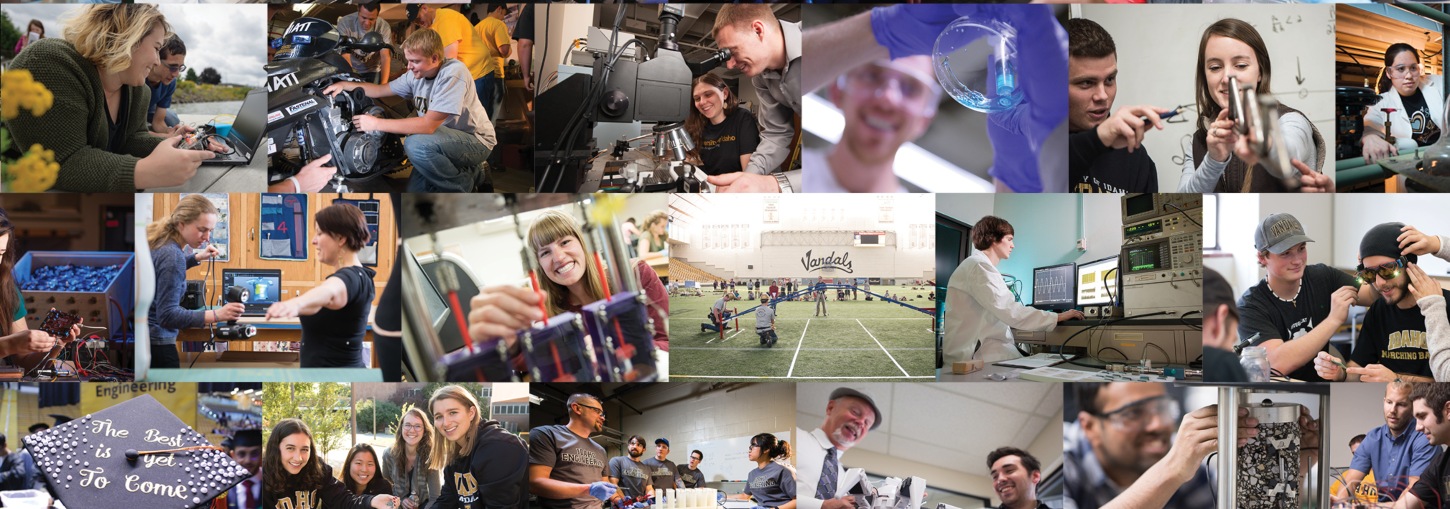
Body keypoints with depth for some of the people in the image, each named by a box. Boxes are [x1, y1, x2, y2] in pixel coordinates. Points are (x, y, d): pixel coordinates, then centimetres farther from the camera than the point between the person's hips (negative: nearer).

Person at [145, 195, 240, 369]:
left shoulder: (160, 240, 4)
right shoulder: (172, 255, -23)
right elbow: (167, 315, -27)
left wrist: (197, 257, 13)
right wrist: (216, 315, -36)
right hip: (155, 341, -10)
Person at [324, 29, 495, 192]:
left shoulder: (453, 73, -27)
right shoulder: (416, 75, -2)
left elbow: (428, 125, -32)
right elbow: (382, 89, 15)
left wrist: (376, 123, -28)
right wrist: (345, 85, 2)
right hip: (448, 138, 8)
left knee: (416, 144, -32)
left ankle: (464, 184, -9)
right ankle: (473, 174, 20)